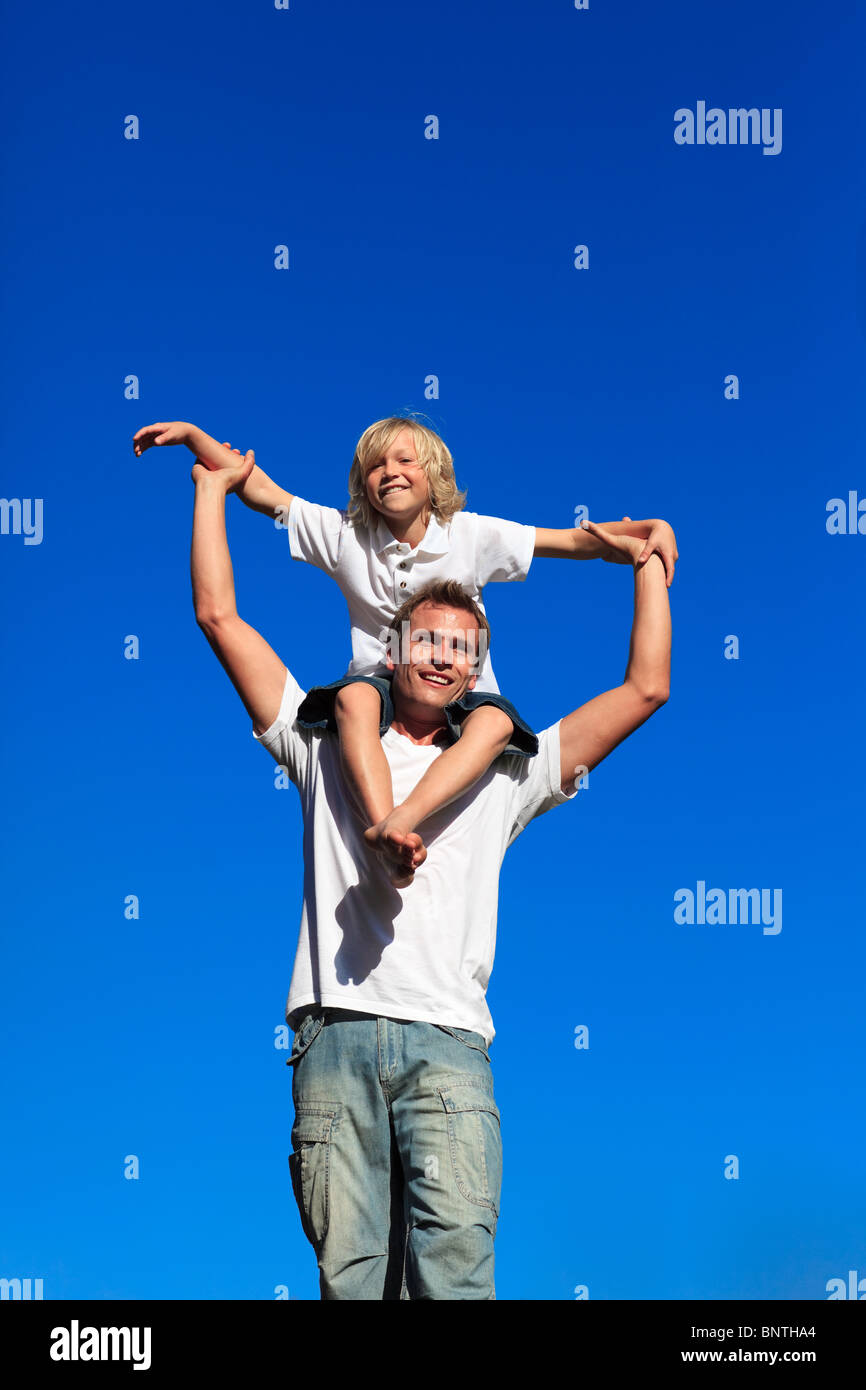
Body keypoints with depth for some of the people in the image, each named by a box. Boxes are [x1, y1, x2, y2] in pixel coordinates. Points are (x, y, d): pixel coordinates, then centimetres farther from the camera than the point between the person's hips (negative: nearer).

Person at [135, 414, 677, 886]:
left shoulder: (472, 535, -2)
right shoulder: (344, 535, 1)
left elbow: (578, 540, -5)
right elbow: (259, 489, -1)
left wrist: (650, 528, -21)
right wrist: (191, 434, -10)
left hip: (459, 694, 0)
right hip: (380, 684, 0)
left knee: (496, 721, -35)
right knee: (354, 694, -36)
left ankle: (399, 822, -51)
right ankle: (387, 833, -53)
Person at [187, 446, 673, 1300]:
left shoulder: (502, 774, 22)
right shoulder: (327, 745, 21)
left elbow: (645, 690, 20)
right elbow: (219, 618, 21)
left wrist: (647, 564, 27)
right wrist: (214, 488, 26)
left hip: (448, 1037, 0)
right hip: (336, 1030, 0)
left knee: (457, 1266, -18)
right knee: (349, 1276, -8)